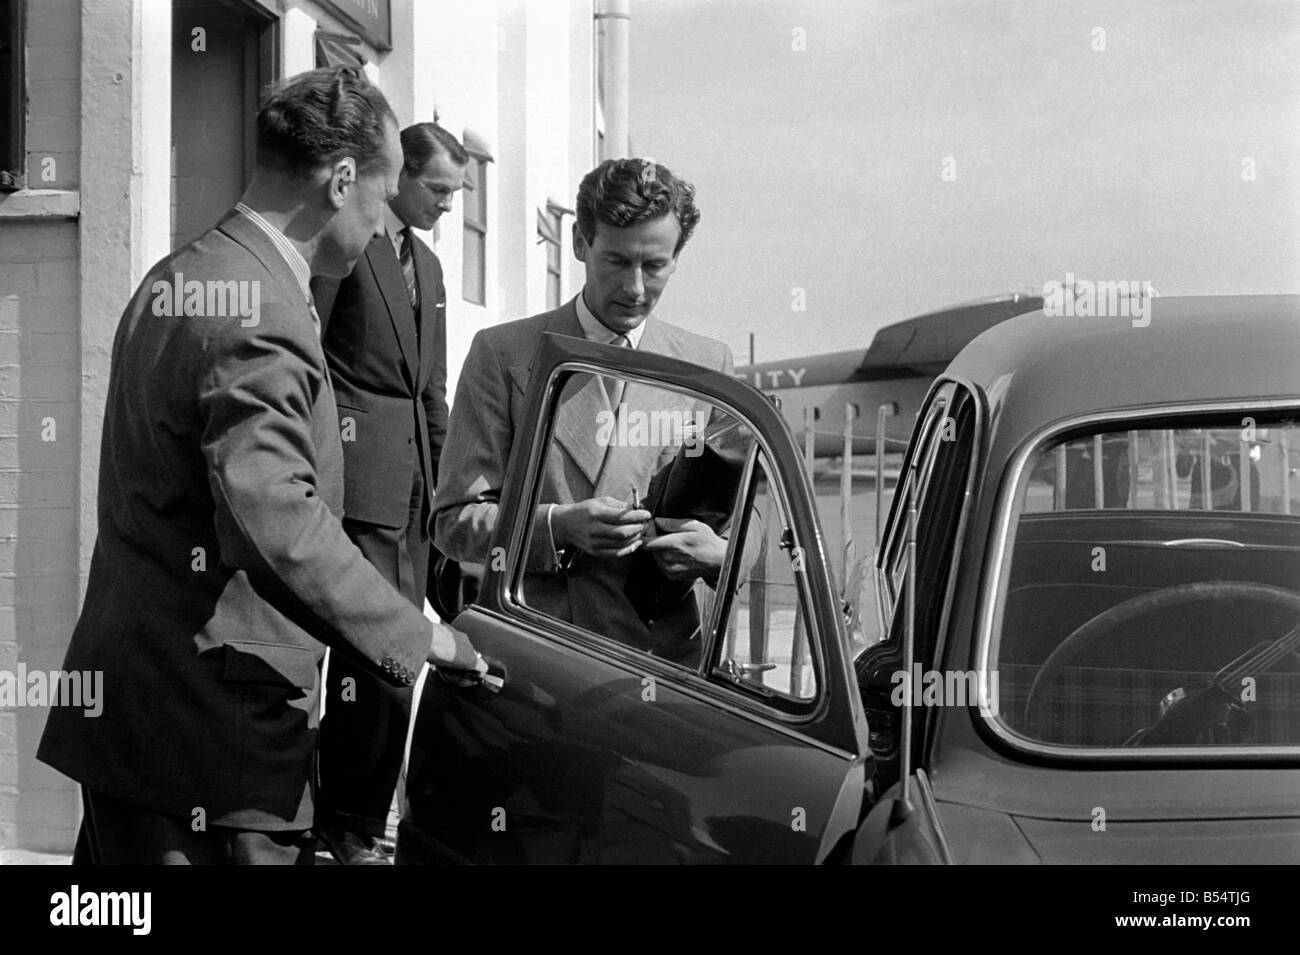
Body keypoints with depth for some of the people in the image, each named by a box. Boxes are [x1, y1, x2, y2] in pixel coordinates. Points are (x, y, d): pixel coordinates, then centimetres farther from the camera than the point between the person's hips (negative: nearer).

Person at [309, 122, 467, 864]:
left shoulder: (428, 265, 22)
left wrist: (445, 474, 16)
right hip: (363, 472, -8)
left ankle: (362, 817, 16)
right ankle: (350, 828, -2)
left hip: (414, 479, 8)